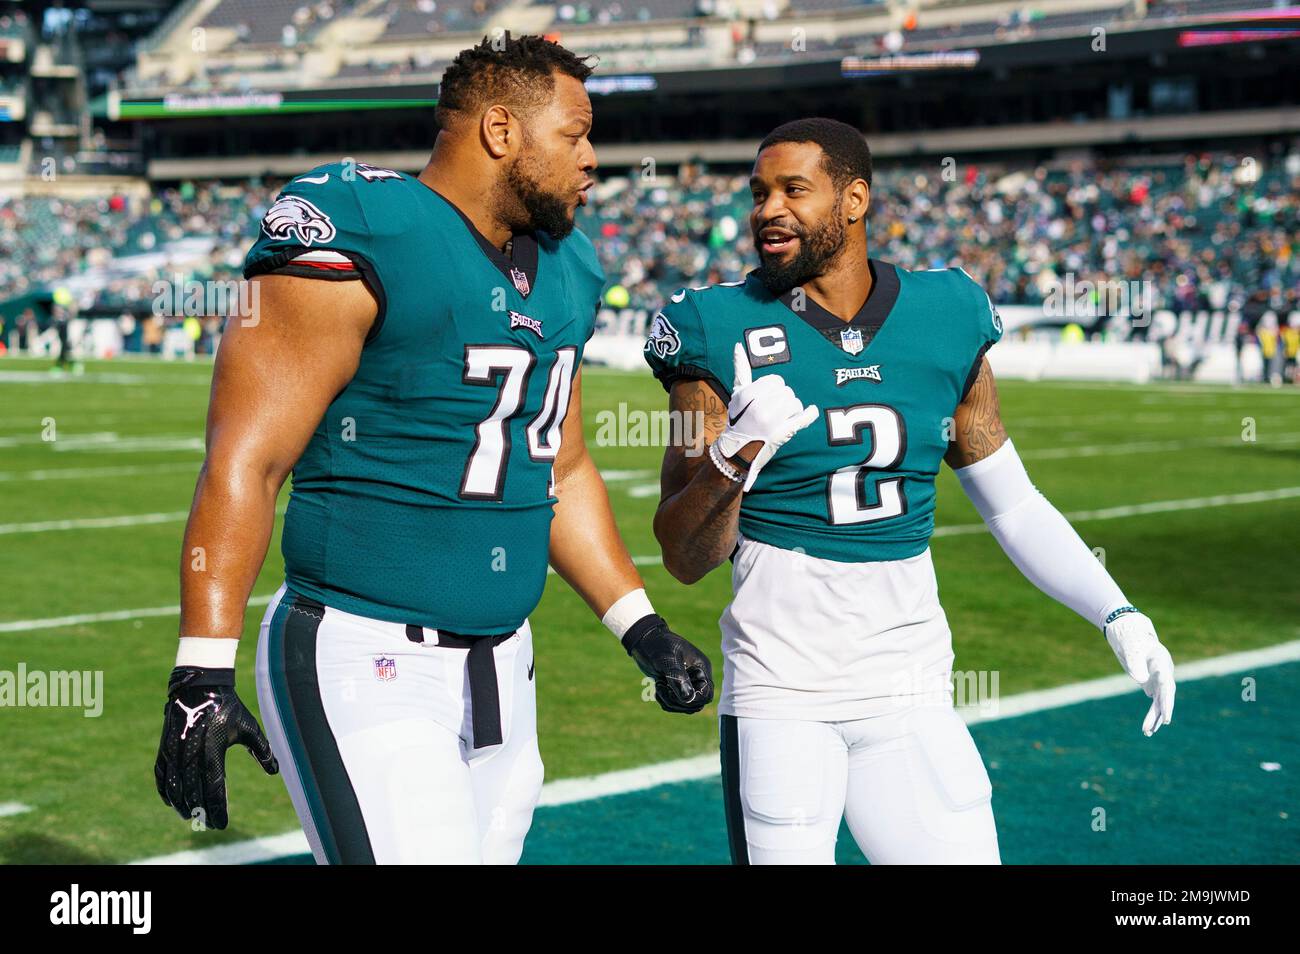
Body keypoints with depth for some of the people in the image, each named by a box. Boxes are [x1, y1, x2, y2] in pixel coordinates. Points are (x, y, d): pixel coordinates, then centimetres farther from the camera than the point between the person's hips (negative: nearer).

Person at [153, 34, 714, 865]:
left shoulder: (563, 273, 12)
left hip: (501, 665, 8)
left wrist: (644, 629, 19)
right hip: (365, 661, -8)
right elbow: (245, 463, -17)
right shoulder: (360, 242, -13)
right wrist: (203, 675, -23)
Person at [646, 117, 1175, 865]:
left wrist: (1119, 616, 4)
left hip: (912, 691, 3)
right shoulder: (725, 333, -4)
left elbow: (1013, 504, 13)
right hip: (780, 691, -2)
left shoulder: (945, 320, 5)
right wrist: (733, 457, -22)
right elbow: (685, 559, -4)